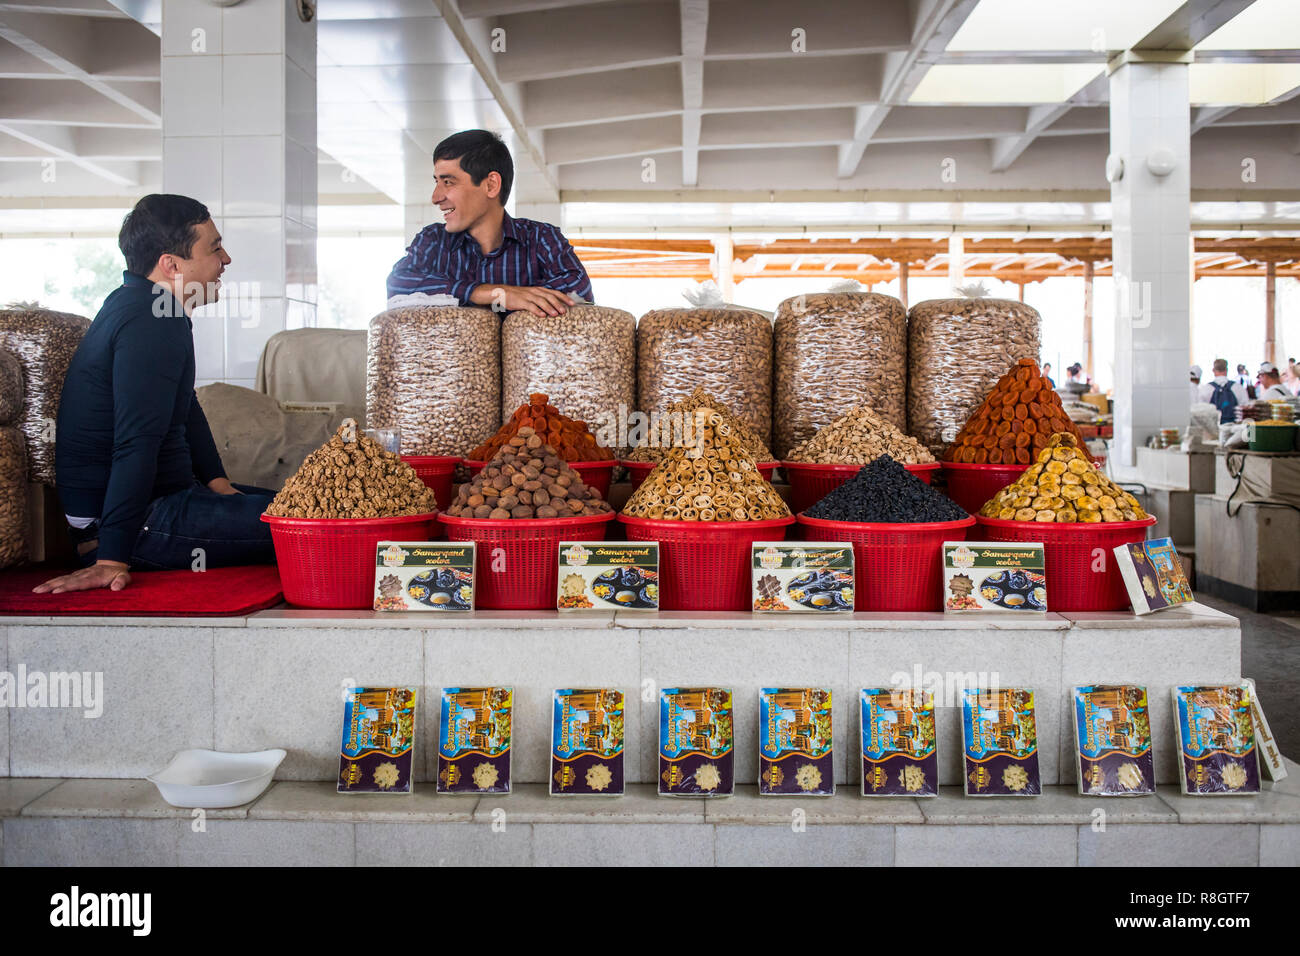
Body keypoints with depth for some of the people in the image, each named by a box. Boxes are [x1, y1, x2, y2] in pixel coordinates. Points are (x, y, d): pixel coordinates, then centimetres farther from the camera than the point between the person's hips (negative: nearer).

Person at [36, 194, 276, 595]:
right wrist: (111, 560, -30)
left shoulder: (140, 306, 14)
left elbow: (185, 408, 22)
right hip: (143, 519, -11)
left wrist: (217, 483, 13)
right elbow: (136, 444, -27)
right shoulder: (151, 322, -21)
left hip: (162, 496, 11)